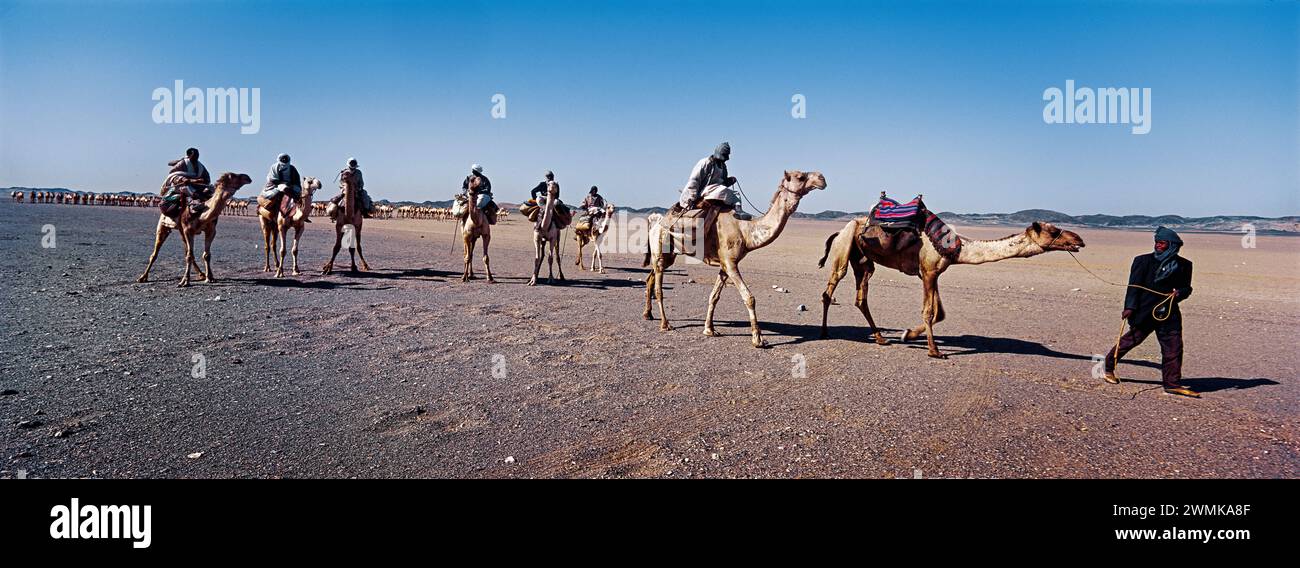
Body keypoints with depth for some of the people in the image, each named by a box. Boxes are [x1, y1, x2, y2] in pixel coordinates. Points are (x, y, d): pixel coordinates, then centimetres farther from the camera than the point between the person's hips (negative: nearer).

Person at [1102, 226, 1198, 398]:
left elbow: (1186, 287, 16)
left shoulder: (1183, 265, 9)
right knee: (1131, 340, 2)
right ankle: (1109, 367, 21)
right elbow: (1134, 285, -5)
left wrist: (1180, 292, -8)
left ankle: (1172, 383, 5)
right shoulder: (1143, 261, 0)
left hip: (1169, 312, 3)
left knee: (1174, 347, -1)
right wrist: (1130, 307, -14)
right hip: (1144, 311, -3)